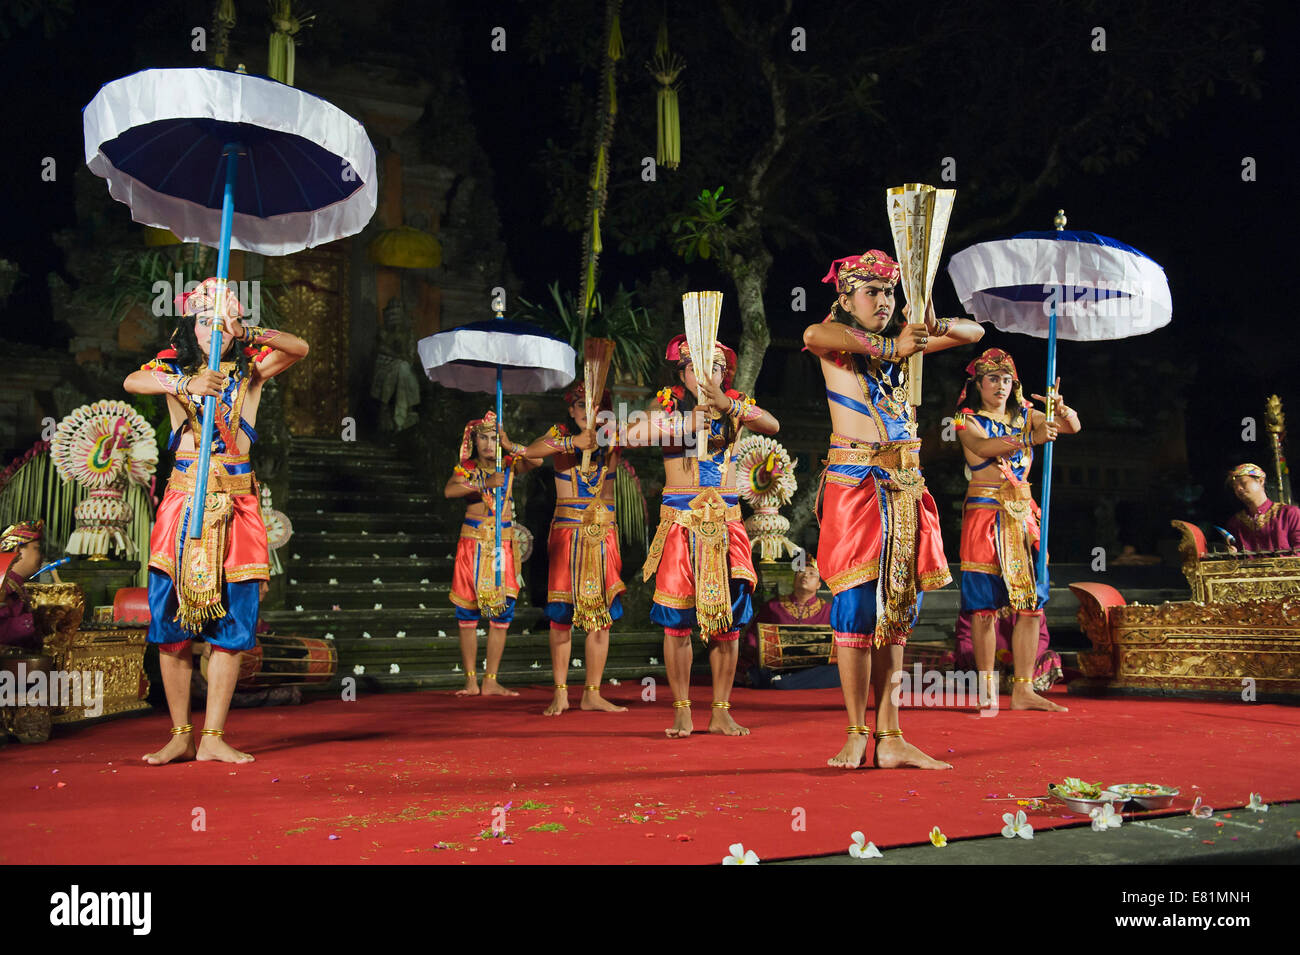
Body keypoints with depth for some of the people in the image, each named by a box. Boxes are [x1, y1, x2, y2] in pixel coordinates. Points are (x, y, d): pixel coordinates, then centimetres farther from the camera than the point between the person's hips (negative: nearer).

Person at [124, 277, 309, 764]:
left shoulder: (250, 371, 10)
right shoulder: (176, 369, 9)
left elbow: (298, 348, -6)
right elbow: (132, 381, -12)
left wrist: (249, 335, -22)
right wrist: (186, 384, -28)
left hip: (236, 502, 0)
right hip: (185, 497, 0)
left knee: (232, 625, -2)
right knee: (172, 621, -1)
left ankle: (212, 737, 5)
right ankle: (180, 736, 9)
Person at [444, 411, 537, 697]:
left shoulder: (510, 464, 5)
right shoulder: (466, 468, 3)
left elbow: (535, 461, -14)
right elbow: (449, 491, -17)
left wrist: (511, 446, -27)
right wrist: (486, 483, -25)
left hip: (503, 544, 1)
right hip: (472, 542, -1)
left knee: (501, 614, -1)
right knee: (467, 616, -1)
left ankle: (491, 681, 5)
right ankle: (471, 681, 6)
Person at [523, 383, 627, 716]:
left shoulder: (612, 440, 9)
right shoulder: (561, 435, 4)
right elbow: (530, 451, -14)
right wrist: (574, 442, -21)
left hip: (603, 532, 3)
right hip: (567, 530, -2)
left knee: (602, 613, 2)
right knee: (562, 613, -4)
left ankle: (592, 694, 9)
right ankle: (560, 693, 4)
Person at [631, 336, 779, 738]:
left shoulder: (735, 406, 8)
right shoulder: (669, 406, 4)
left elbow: (771, 425, -10)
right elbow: (631, 435, -13)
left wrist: (728, 405, -26)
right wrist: (692, 420, -18)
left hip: (725, 520, 2)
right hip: (680, 520, -2)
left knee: (729, 616, 2)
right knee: (677, 617, -3)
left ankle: (721, 712, 12)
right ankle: (682, 712, 7)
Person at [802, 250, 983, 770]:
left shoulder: (902, 337, 15)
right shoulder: (834, 341, 0)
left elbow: (974, 332, 14)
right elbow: (814, 334, -25)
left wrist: (934, 327, -7)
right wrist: (887, 347, -24)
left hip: (906, 486, 5)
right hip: (853, 482, -5)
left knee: (896, 608, 5)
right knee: (856, 606, -7)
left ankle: (889, 737, 9)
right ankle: (856, 735, 2)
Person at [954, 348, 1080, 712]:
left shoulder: (1024, 416, 13)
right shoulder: (967, 420, 0)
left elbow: (1073, 426, 3)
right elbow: (984, 447, -21)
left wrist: (1061, 408, -20)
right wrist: (1031, 439, -37)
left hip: (1023, 514, 4)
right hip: (984, 513, -4)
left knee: (1031, 602, -1)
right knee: (984, 604, -4)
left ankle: (1023, 689, 3)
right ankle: (988, 687, 6)